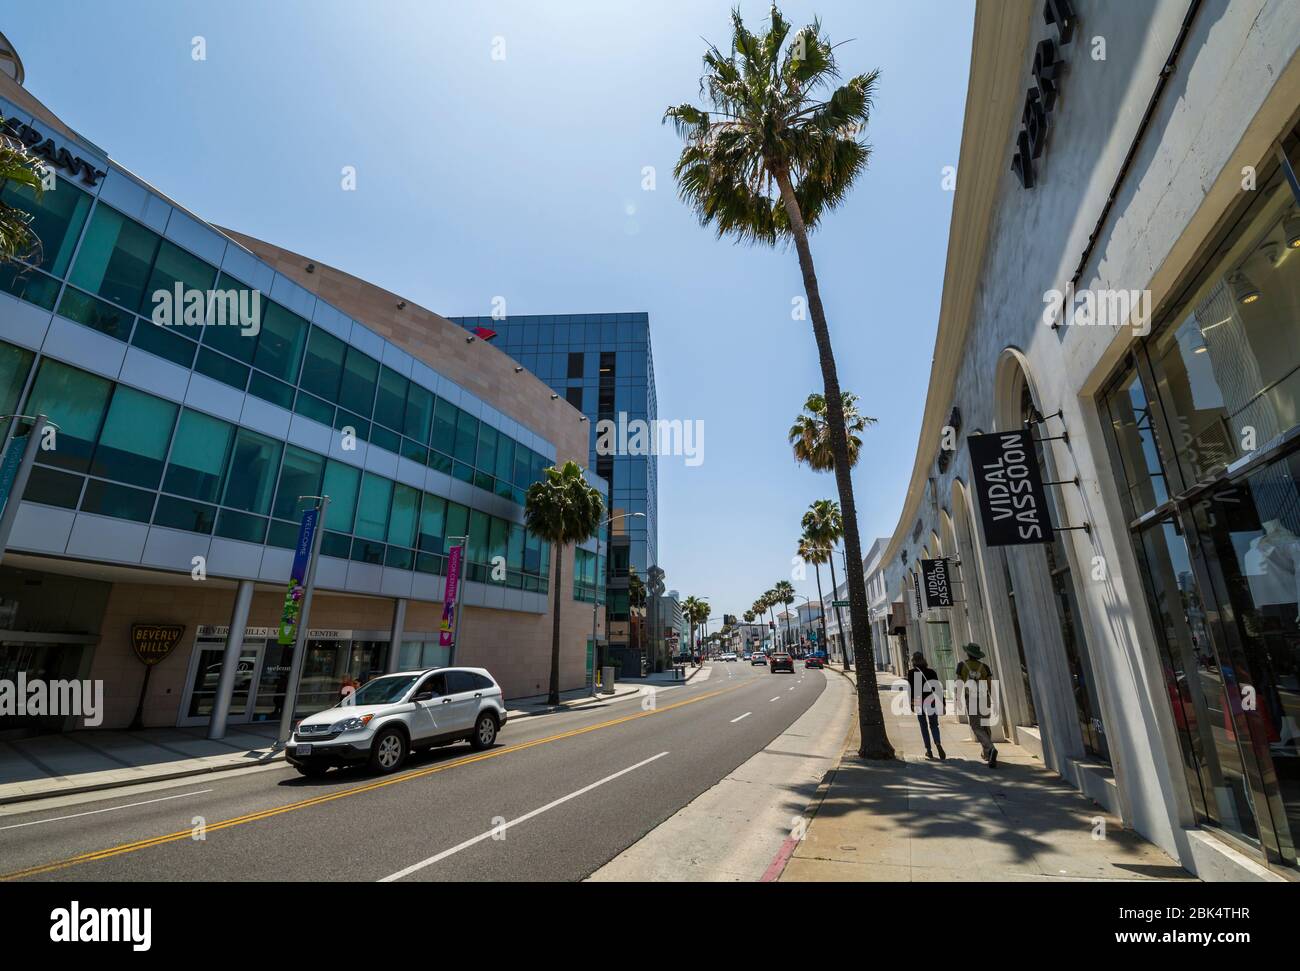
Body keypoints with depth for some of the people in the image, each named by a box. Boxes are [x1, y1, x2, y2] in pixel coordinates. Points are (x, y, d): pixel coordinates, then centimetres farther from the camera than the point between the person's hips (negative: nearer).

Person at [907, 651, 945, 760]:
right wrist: (942, 701, 7)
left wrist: (911, 702, -3)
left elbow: (910, 688, -8)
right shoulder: (931, 671, 2)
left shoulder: (911, 672, -4)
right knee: (934, 724, 10)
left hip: (919, 701, -2)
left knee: (924, 726, 10)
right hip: (931, 701, 2)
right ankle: (938, 744, -16)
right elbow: (938, 687, 1)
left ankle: (929, 750, 9)